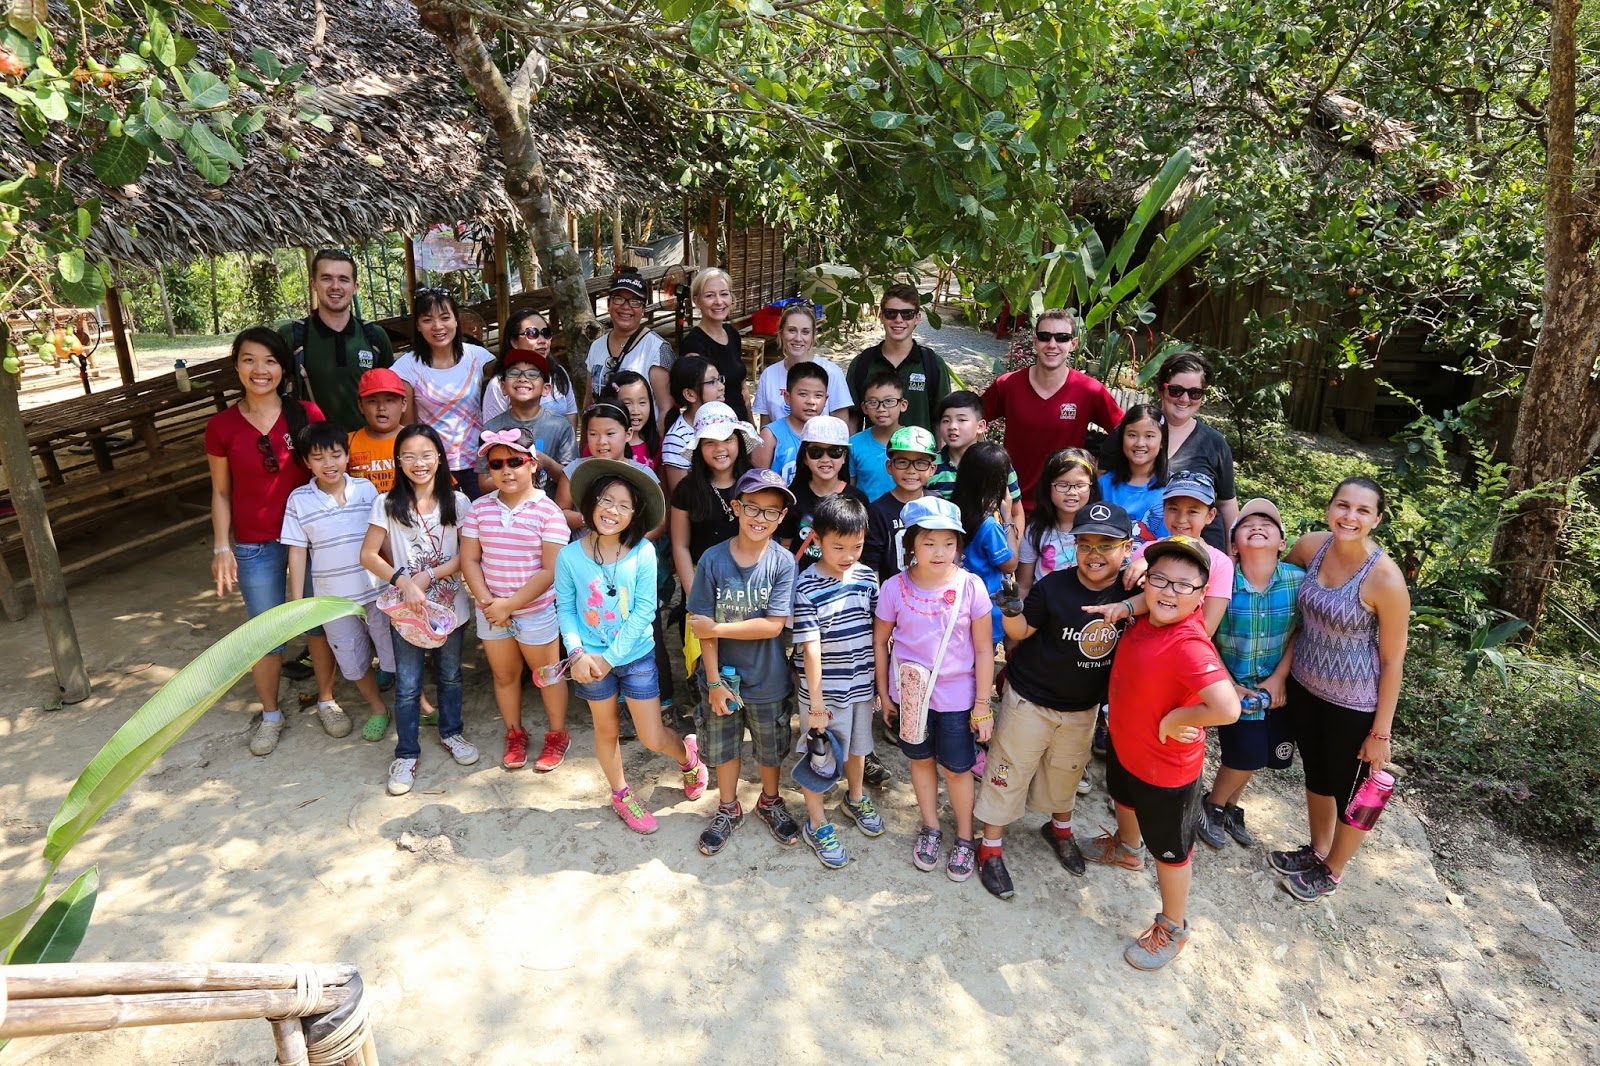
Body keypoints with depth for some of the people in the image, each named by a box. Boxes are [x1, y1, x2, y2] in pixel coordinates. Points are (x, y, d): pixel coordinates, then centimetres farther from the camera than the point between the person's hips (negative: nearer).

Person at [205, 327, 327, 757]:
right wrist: (221, 549, 0)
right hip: (255, 548, 0)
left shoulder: (308, 415, -5)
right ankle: (270, 714, 28)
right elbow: (221, 493, 4)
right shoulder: (222, 426, -4)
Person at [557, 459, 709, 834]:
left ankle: (688, 755, 39)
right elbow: (565, 609, -3)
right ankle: (621, 794, 44)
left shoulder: (643, 553, -16)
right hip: (591, 660, 2)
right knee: (606, 730, 19)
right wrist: (577, 653, -16)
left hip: (637, 657, -1)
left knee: (653, 739, 4)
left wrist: (610, 657, -16)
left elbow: (644, 610, -14)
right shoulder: (570, 556, -12)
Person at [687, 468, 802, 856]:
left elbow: (773, 625, -21)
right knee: (723, 747, 20)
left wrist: (717, 628, -20)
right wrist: (714, 682, -13)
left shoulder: (783, 563, -16)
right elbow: (702, 626, -12)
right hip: (723, 676, 1)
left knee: (770, 749, 21)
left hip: (767, 679, 0)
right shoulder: (713, 559, -14)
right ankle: (728, 809, 45)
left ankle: (770, 802, 48)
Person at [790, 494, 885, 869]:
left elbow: (876, 633, 5)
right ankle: (816, 824, 31)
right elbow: (811, 648, -20)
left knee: (857, 746, 25)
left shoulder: (867, 578, -4)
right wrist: (816, 702, -18)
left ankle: (855, 800, 50)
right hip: (825, 691, -5)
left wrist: (881, 680, 8)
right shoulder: (806, 587, -20)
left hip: (862, 686, 5)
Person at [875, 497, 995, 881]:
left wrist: (983, 706, -7)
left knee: (956, 768, 11)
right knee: (921, 760, 19)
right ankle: (930, 828, 40)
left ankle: (964, 838, 33)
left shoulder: (970, 586, -16)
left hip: (956, 696, -2)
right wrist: (883, 693, 6)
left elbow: (984, 649, -9)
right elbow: (880, 640, 1)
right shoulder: (895, 588, -12)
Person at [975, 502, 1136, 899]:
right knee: (1010, 770, 7)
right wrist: (1010, 611, -36)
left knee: (1067, 770, 25)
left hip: (1084, 706, 4)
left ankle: (1060, 827, 52)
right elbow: (1021, 631, -13)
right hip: (1030, 700, -4)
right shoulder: (1054, 587, -23)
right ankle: (990, 847, 25)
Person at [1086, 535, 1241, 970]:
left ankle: (1173, 928, 41)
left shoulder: (1188, 647, -37)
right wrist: (1128, 605, -9)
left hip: (1165, 769, -8)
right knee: (1123, 798, 37)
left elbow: (1227, 708, -47)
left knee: (1169, 849, 16)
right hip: (1124, 743, 8)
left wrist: (1173, 720, -32)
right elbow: (1156, 599, 10)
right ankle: (1127, 849, 69)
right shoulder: (1147, 619, -14)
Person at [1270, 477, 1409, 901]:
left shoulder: (1385, 579, -24)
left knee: (1350, 790, 16)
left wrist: (1381, 732, -10)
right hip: (1305, 687, 5)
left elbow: (1393, 660, -16)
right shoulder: (1311, 547, -10)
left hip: (1354, 705, -5)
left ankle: (1332, 871, 41)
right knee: (1316, 773, 25)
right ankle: (1317, 850, 50)